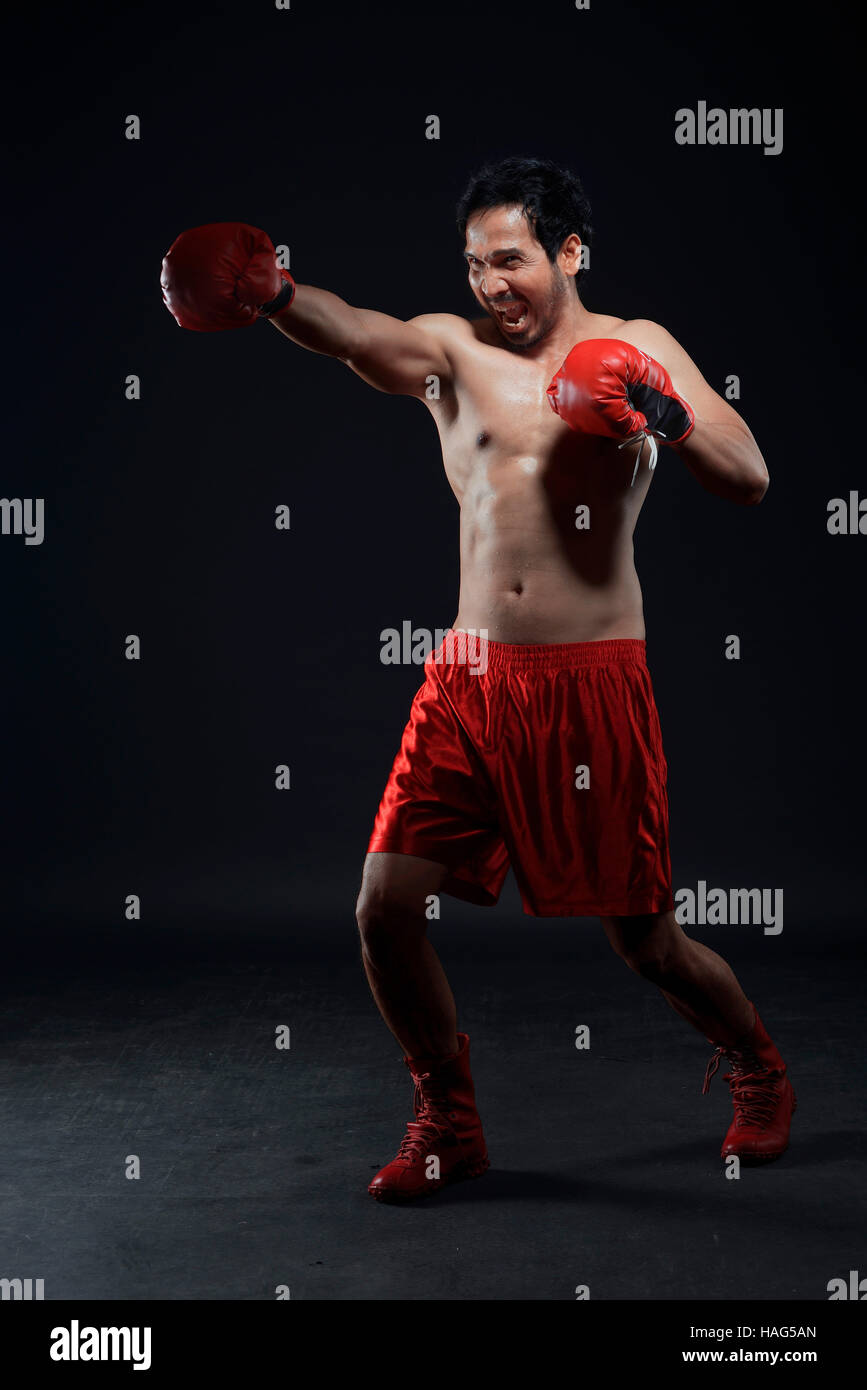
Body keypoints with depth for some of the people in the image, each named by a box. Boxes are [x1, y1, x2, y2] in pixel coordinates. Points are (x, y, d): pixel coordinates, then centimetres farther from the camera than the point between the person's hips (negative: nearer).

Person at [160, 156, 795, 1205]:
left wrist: (664, 417, -17)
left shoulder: (637, 349, 6)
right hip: (470, 676, 2)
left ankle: (759, 1072, 35)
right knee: (385, 908, -6)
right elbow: (358, 333, -16)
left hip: (593, 683, -2)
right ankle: (448, 1122, 18)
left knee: (645, 939, 4)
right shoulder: (454, 351, 7)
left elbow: (750, 482, 1)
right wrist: (273, 296, -36)